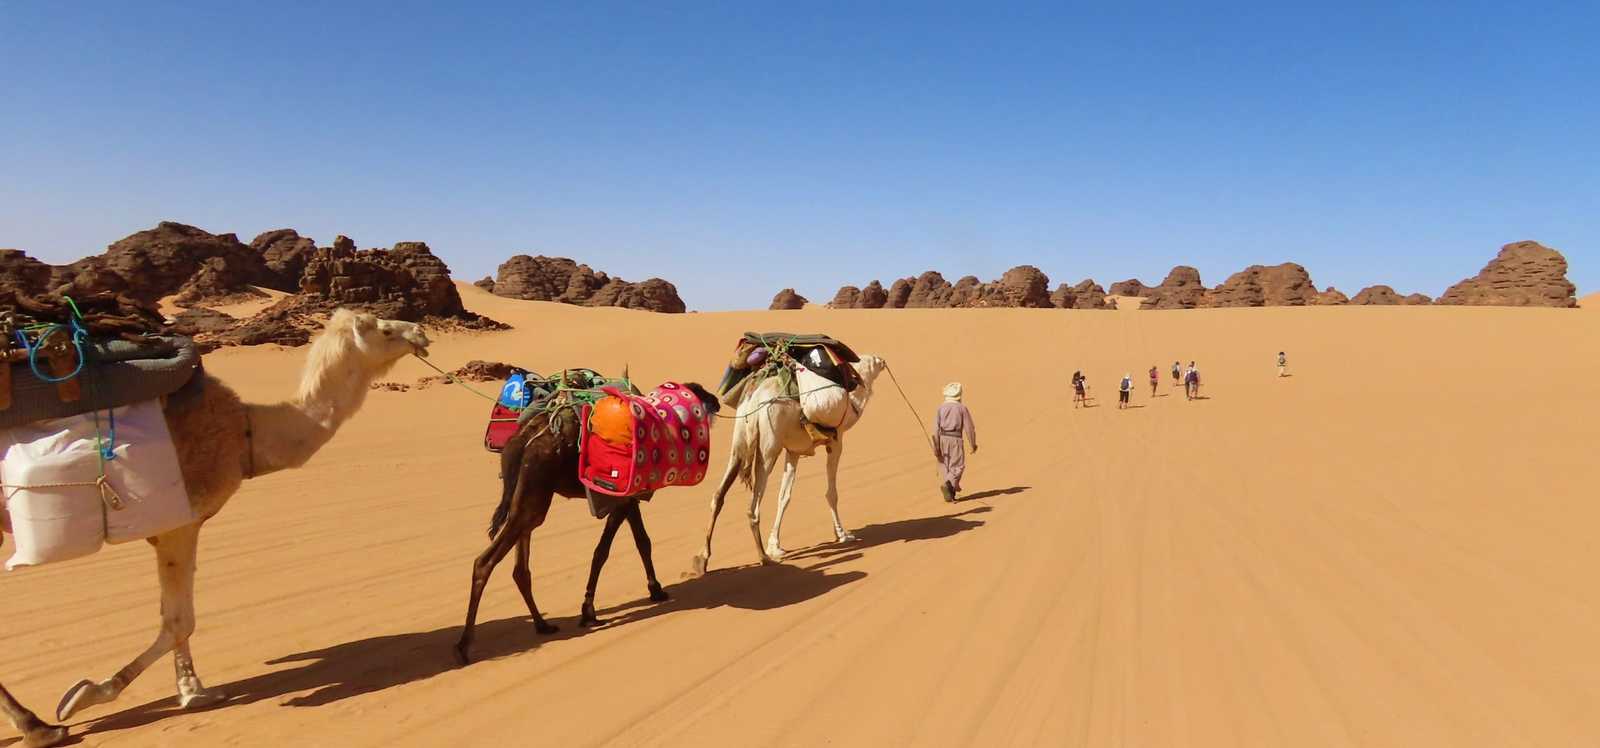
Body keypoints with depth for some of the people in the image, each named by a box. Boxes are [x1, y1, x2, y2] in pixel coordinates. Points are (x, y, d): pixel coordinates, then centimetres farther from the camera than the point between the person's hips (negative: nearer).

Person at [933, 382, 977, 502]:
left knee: (946, 466, 14)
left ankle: (950, 493, 14)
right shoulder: (962, 408, -2)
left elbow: (936, 428, -5)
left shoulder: (940, 408, 2)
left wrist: (936, 447, -4)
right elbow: (969, 427, -1)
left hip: (942, 439, 3)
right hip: (956, 439, -3)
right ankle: (947, 484, -23)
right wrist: (973, 444, 11)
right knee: (958, 466, 2)